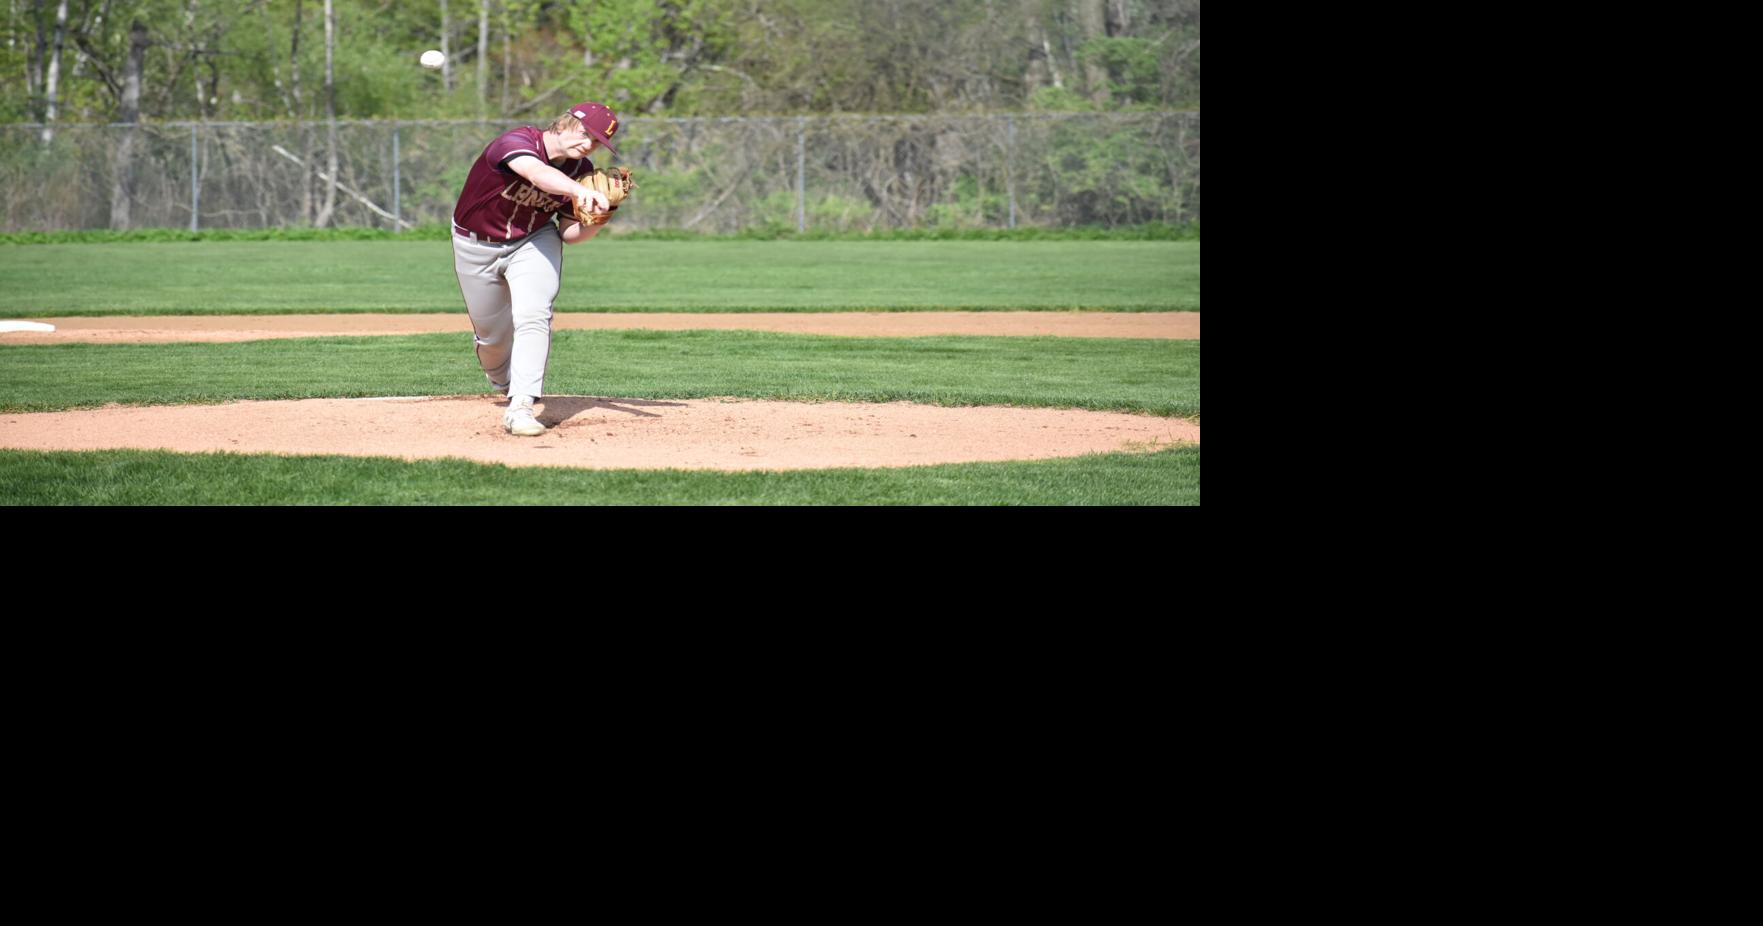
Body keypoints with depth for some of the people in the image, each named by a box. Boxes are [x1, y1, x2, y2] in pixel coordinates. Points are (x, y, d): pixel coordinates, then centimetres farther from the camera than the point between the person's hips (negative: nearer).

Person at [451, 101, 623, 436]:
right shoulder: (516, 142, -30)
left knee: (533, 316, -23)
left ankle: (519, 407, -26)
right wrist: (581, 191, -72)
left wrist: (595, 222, -27)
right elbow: (537, 173, -54)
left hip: (533, 242, 2)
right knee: (491, 333, 13)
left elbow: (569, 234, -6)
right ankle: (503, 382, 47)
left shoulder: (582, 171, -14)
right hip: (476, 246, -2)